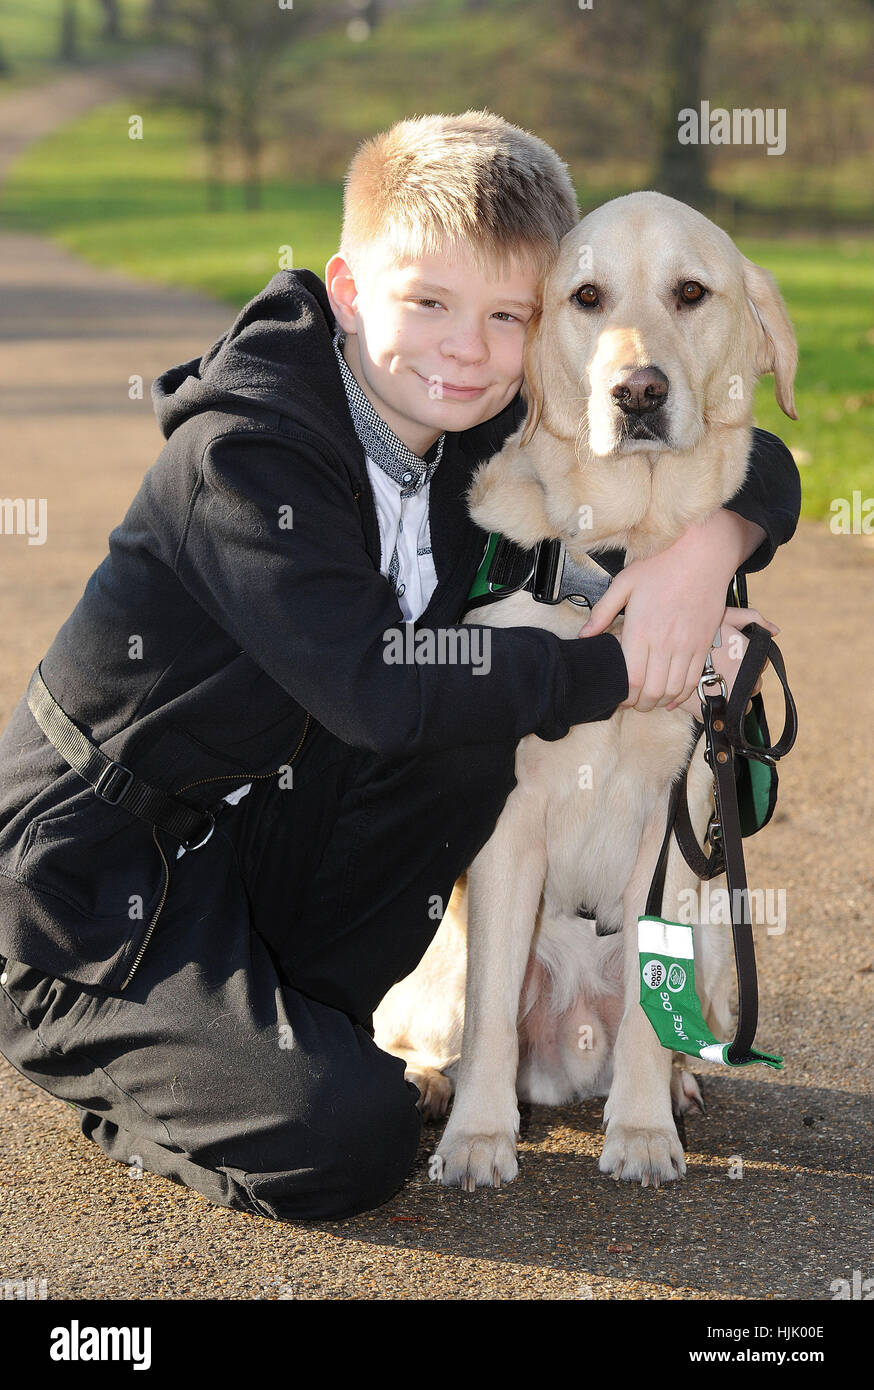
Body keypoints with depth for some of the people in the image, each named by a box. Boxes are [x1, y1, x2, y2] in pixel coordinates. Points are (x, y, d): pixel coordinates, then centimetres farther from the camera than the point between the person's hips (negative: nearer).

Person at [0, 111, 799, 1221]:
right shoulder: (242, 454, -23)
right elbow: (382, 692, -31)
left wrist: (714, 537, -19)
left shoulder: (490, 436, -1)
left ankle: (295, 1013, 2)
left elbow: (756, 465, 4)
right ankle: (97, 1057, 8)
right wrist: (616, 670, -23)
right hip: (101, 878, -7)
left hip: (268, 829, 7)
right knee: (348, 1139, -21)